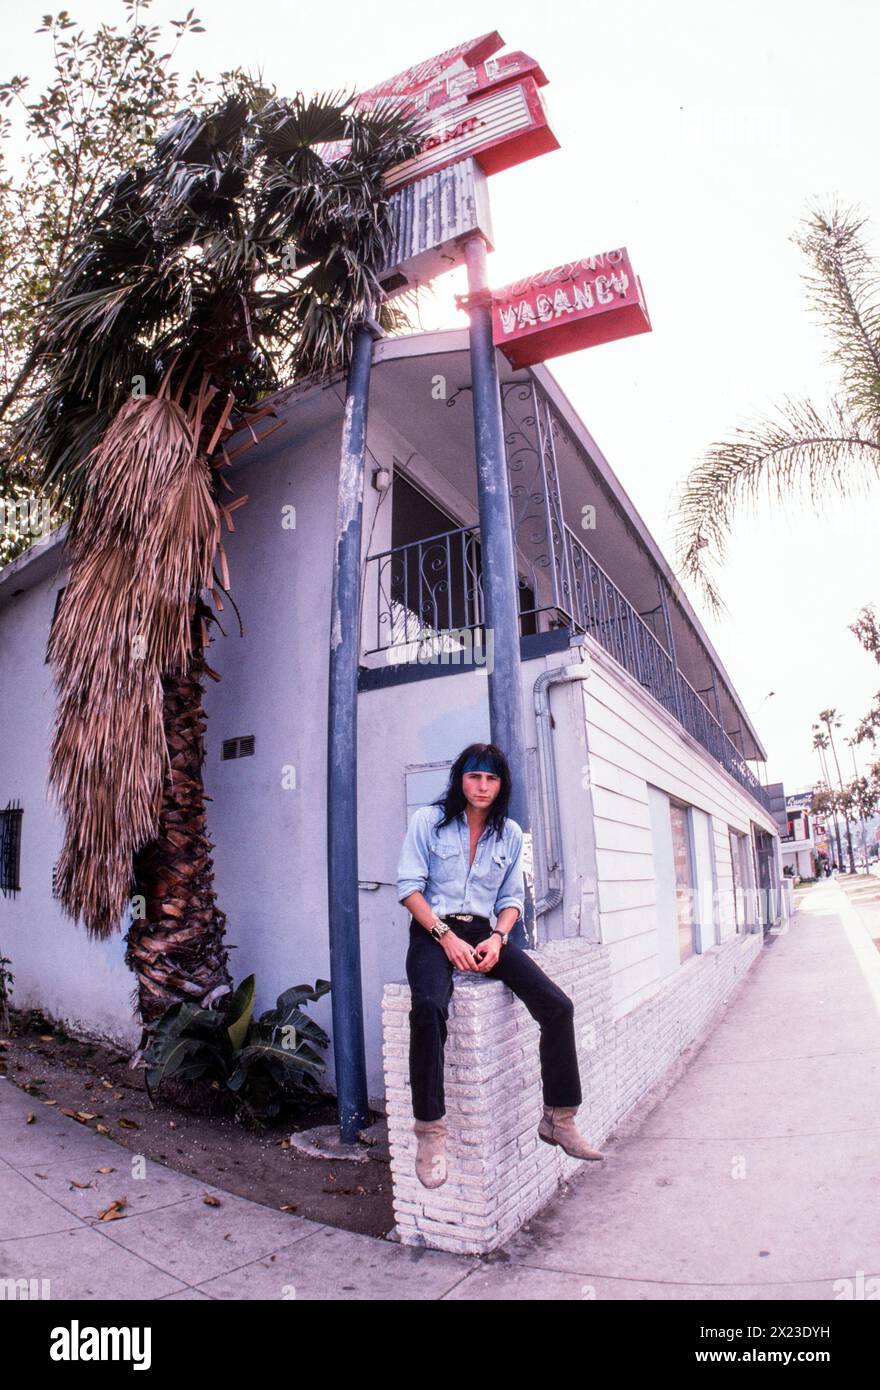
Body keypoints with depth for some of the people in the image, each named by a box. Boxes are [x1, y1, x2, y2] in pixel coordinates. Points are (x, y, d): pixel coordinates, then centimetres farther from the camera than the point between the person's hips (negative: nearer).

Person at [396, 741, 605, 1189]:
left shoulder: (510, 833, 12)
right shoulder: (428, 820, 0)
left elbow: (511, 898, 15)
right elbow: (409, 886, -5)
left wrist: (497, 938, -6)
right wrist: (447, 937, -15)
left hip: (485, 933, 4)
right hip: (433, 932, -4)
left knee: (558, 1006, -16)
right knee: (429, 1008, -36)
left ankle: (558, 1119, 0)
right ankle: (430, 1131, -23)